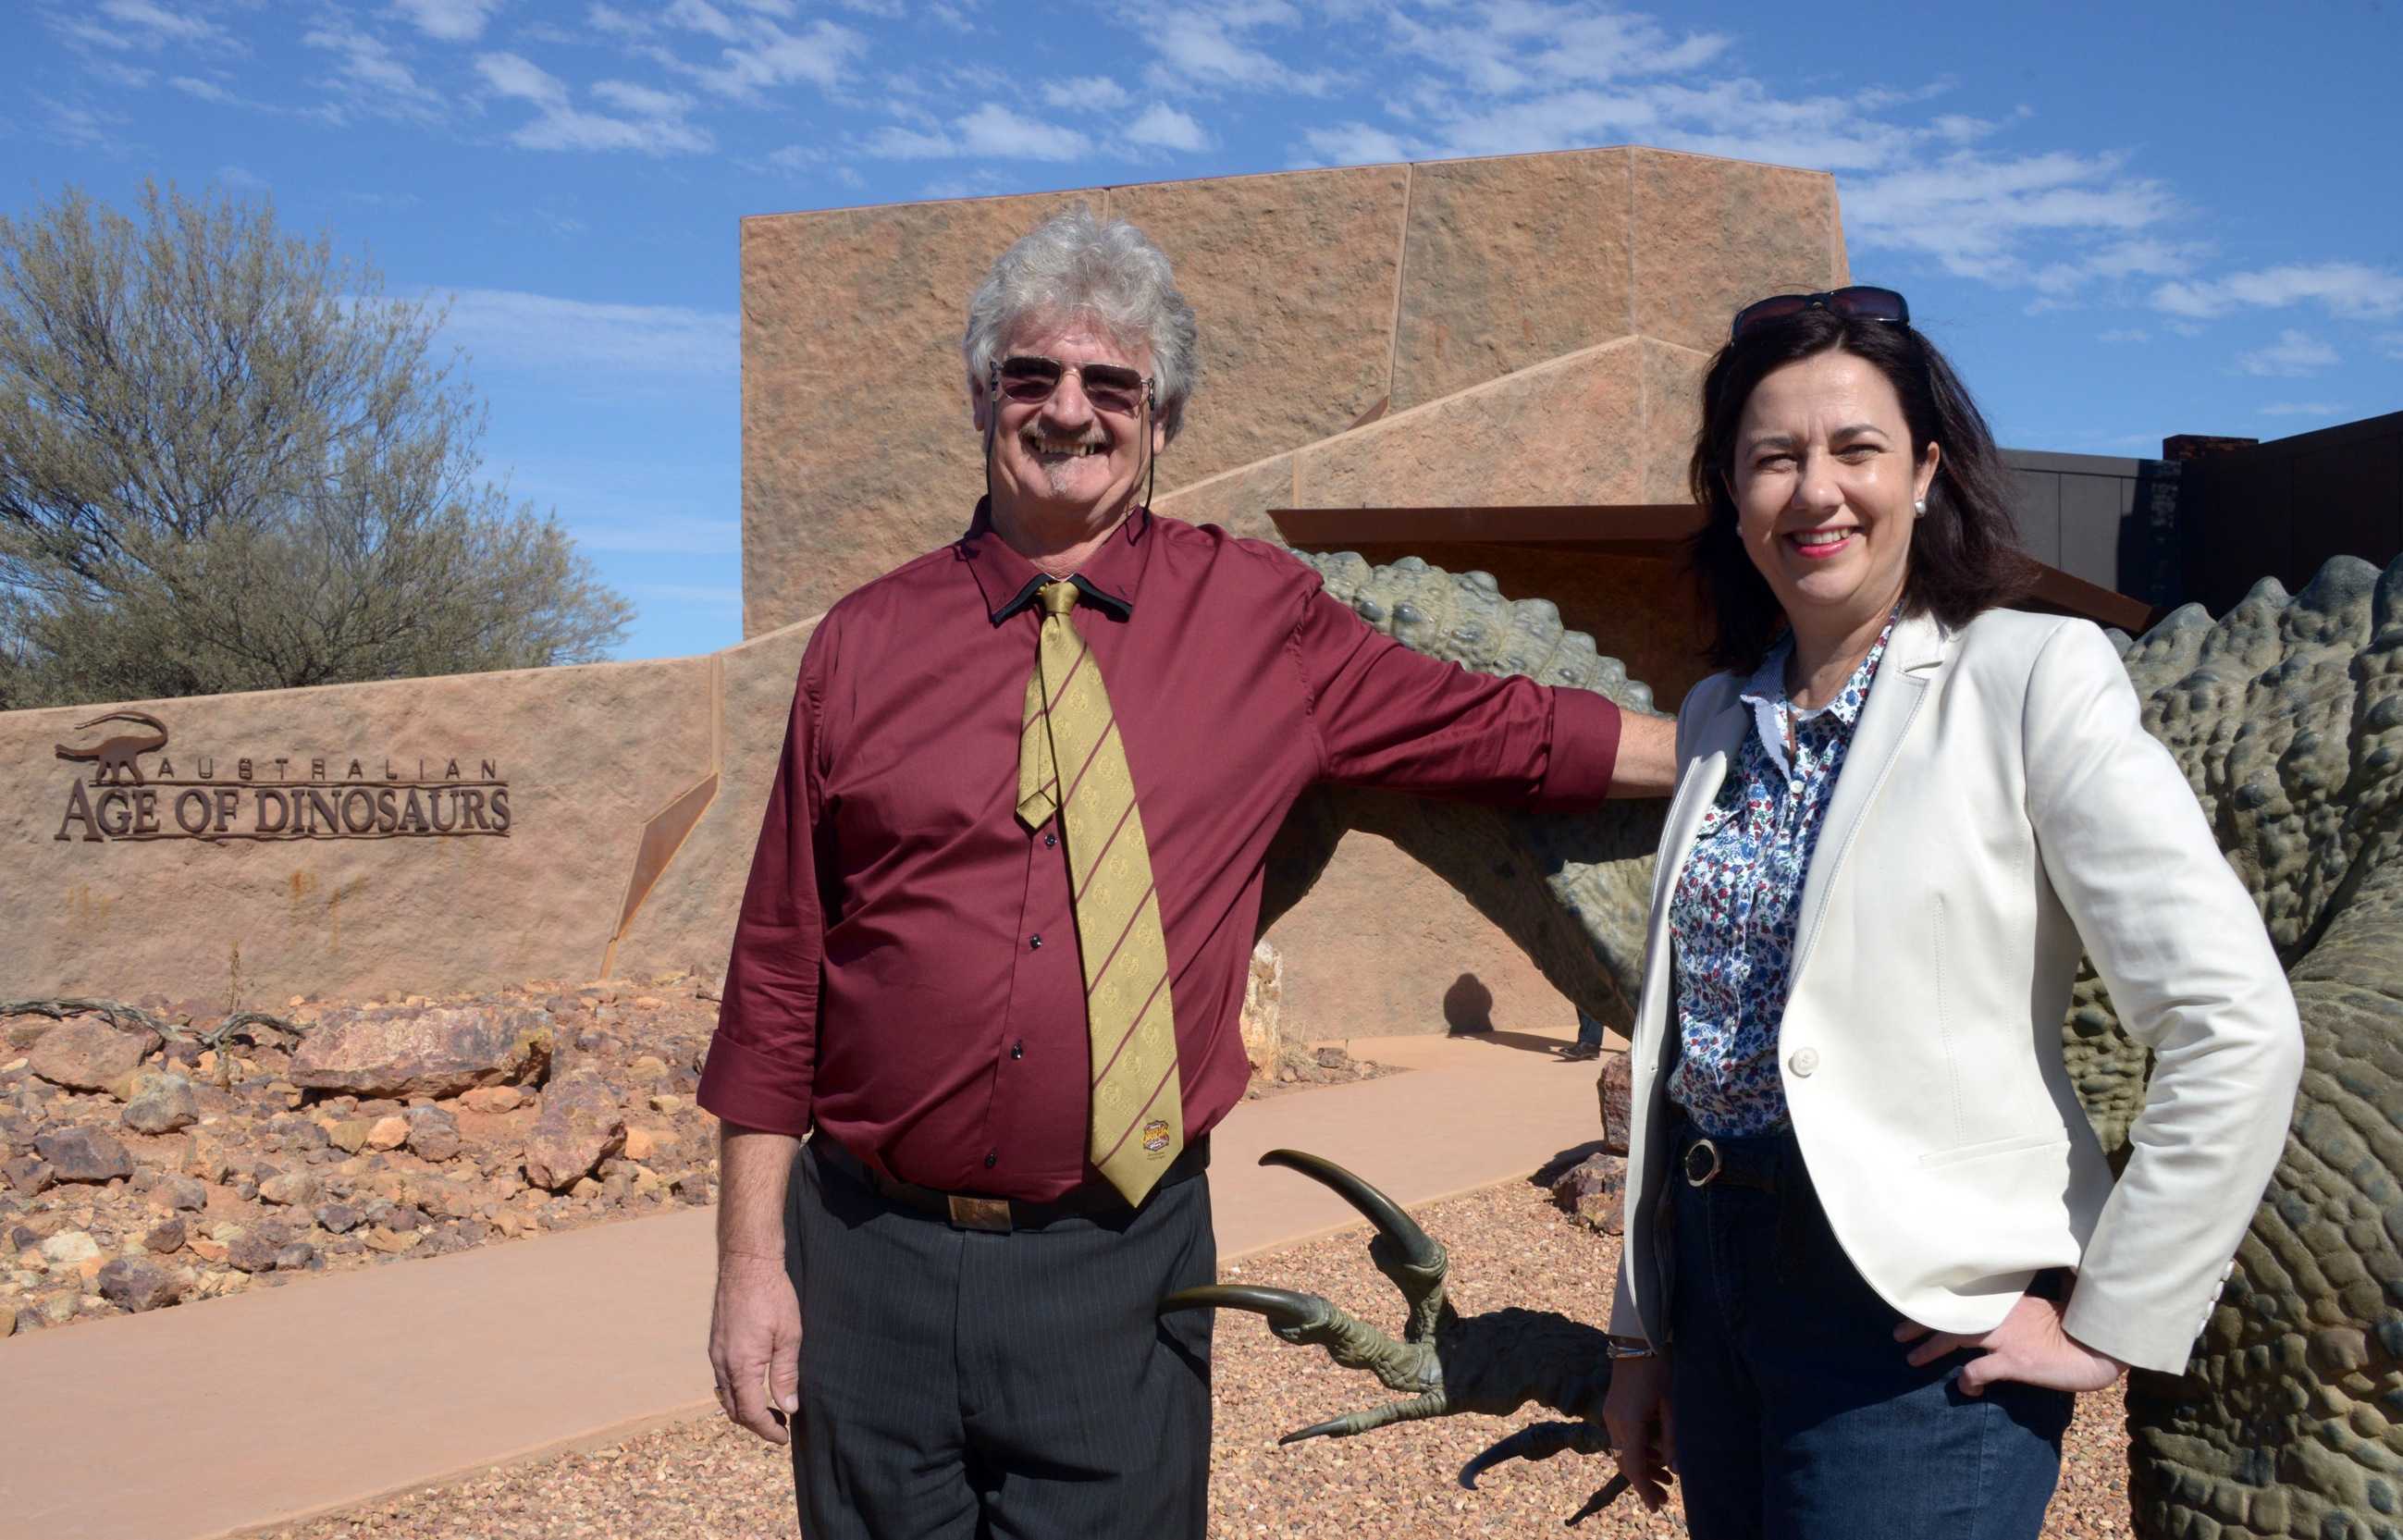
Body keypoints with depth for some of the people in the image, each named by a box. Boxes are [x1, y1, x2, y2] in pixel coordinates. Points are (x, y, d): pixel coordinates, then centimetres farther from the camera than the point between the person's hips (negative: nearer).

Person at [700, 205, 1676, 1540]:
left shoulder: (1262, 618, 2)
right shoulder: (867, 642, 1)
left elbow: (1495, 727, 9)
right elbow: (779, 967, 2)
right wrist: (752, 1261, 1)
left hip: (1117, 1275, 0)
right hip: (870, 1260, 1)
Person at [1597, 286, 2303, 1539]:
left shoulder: (2031, 680, -10)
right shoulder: (1717, 718, 6)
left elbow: (2237, 1032, -14)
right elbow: (1674, 1043, 10)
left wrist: (2108, 1323, -10)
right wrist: (1641, 1336, 13)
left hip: (1918, 1317, -5)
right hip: (1717, 1275, 5)